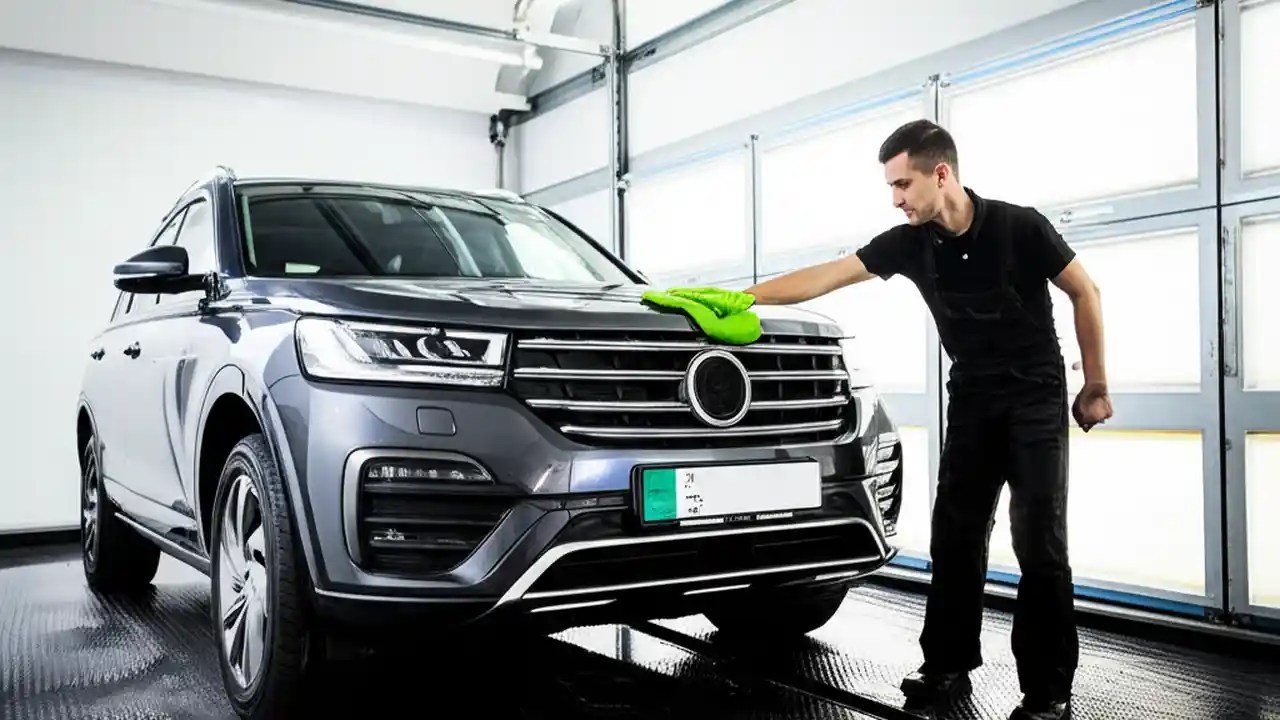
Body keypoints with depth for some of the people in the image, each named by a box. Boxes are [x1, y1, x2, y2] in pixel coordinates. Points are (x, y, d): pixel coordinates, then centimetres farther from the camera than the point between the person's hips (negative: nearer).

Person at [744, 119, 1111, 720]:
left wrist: (1096, 387, -3)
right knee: (954, 537, 2)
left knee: (1039, 545, -7)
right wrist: (738, 299, -10)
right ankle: (947, 667, 14)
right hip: (970, 401, 4)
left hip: (1036, 399, -4)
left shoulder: (1018, 227, -16)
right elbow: (824, 277, -5)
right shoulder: (909, 243, -5)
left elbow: (1085, 294, -5)